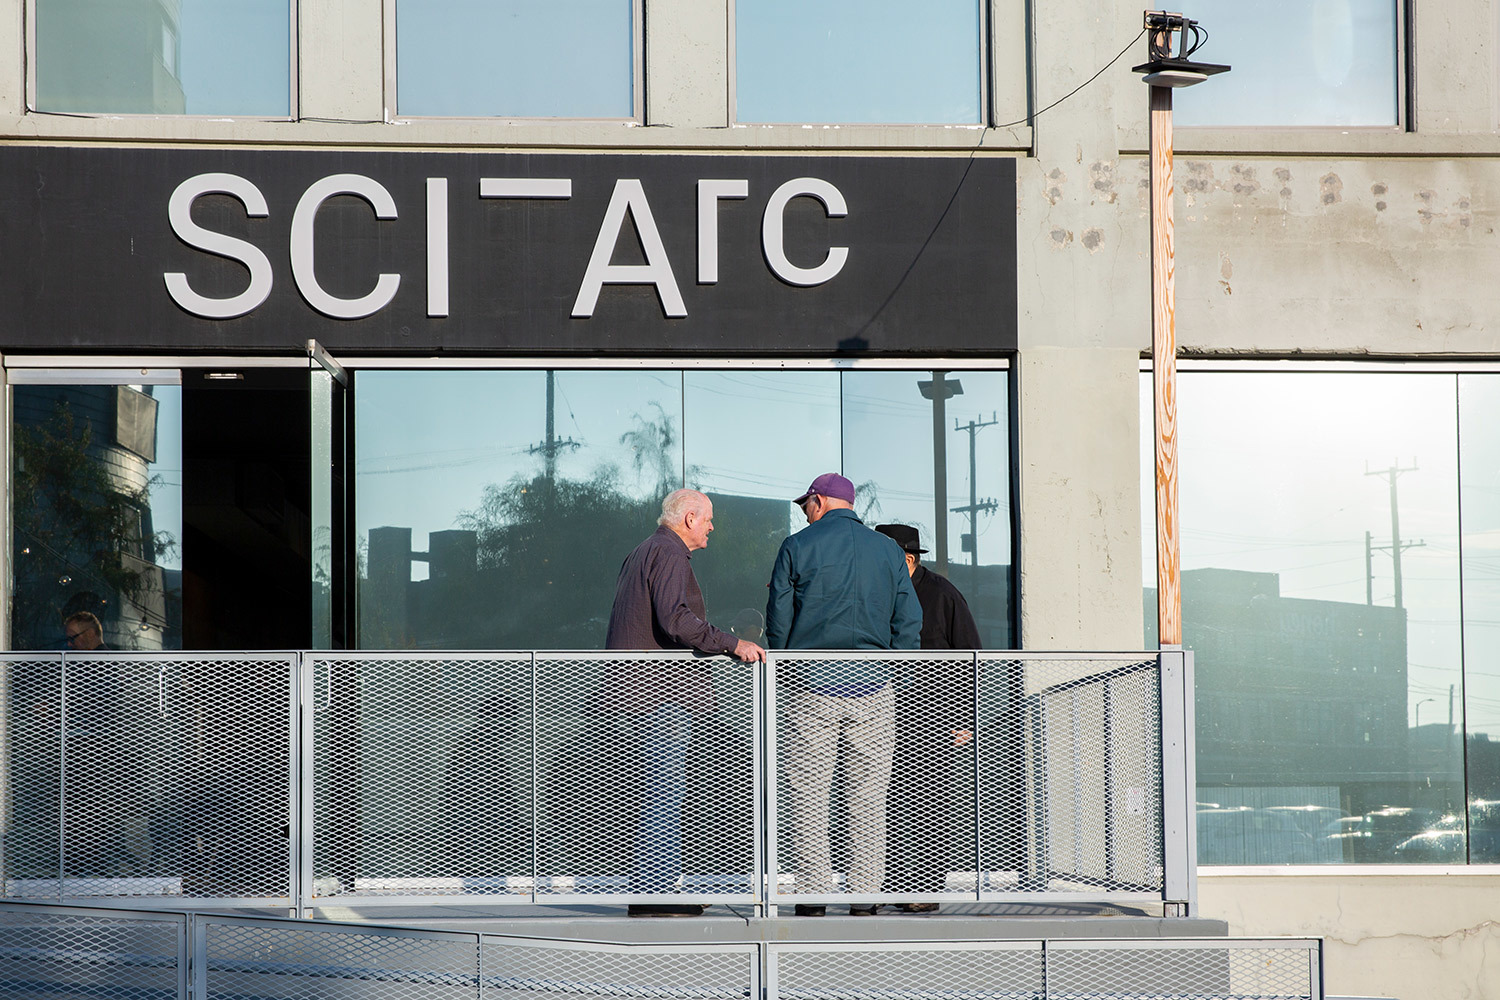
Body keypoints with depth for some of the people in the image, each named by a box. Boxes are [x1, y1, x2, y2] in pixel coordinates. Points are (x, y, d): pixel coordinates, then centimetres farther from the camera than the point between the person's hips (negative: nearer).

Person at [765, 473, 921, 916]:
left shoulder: (798, 547, 0)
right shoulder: (888, 551, 8)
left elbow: (778, 620, 1)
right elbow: (908, 622, 6)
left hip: (812, 682, -2)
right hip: (873, 682, 2)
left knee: (808, 794, 3)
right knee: (869, 796, 6)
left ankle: (813, 896, 0)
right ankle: (865, 898, 5)